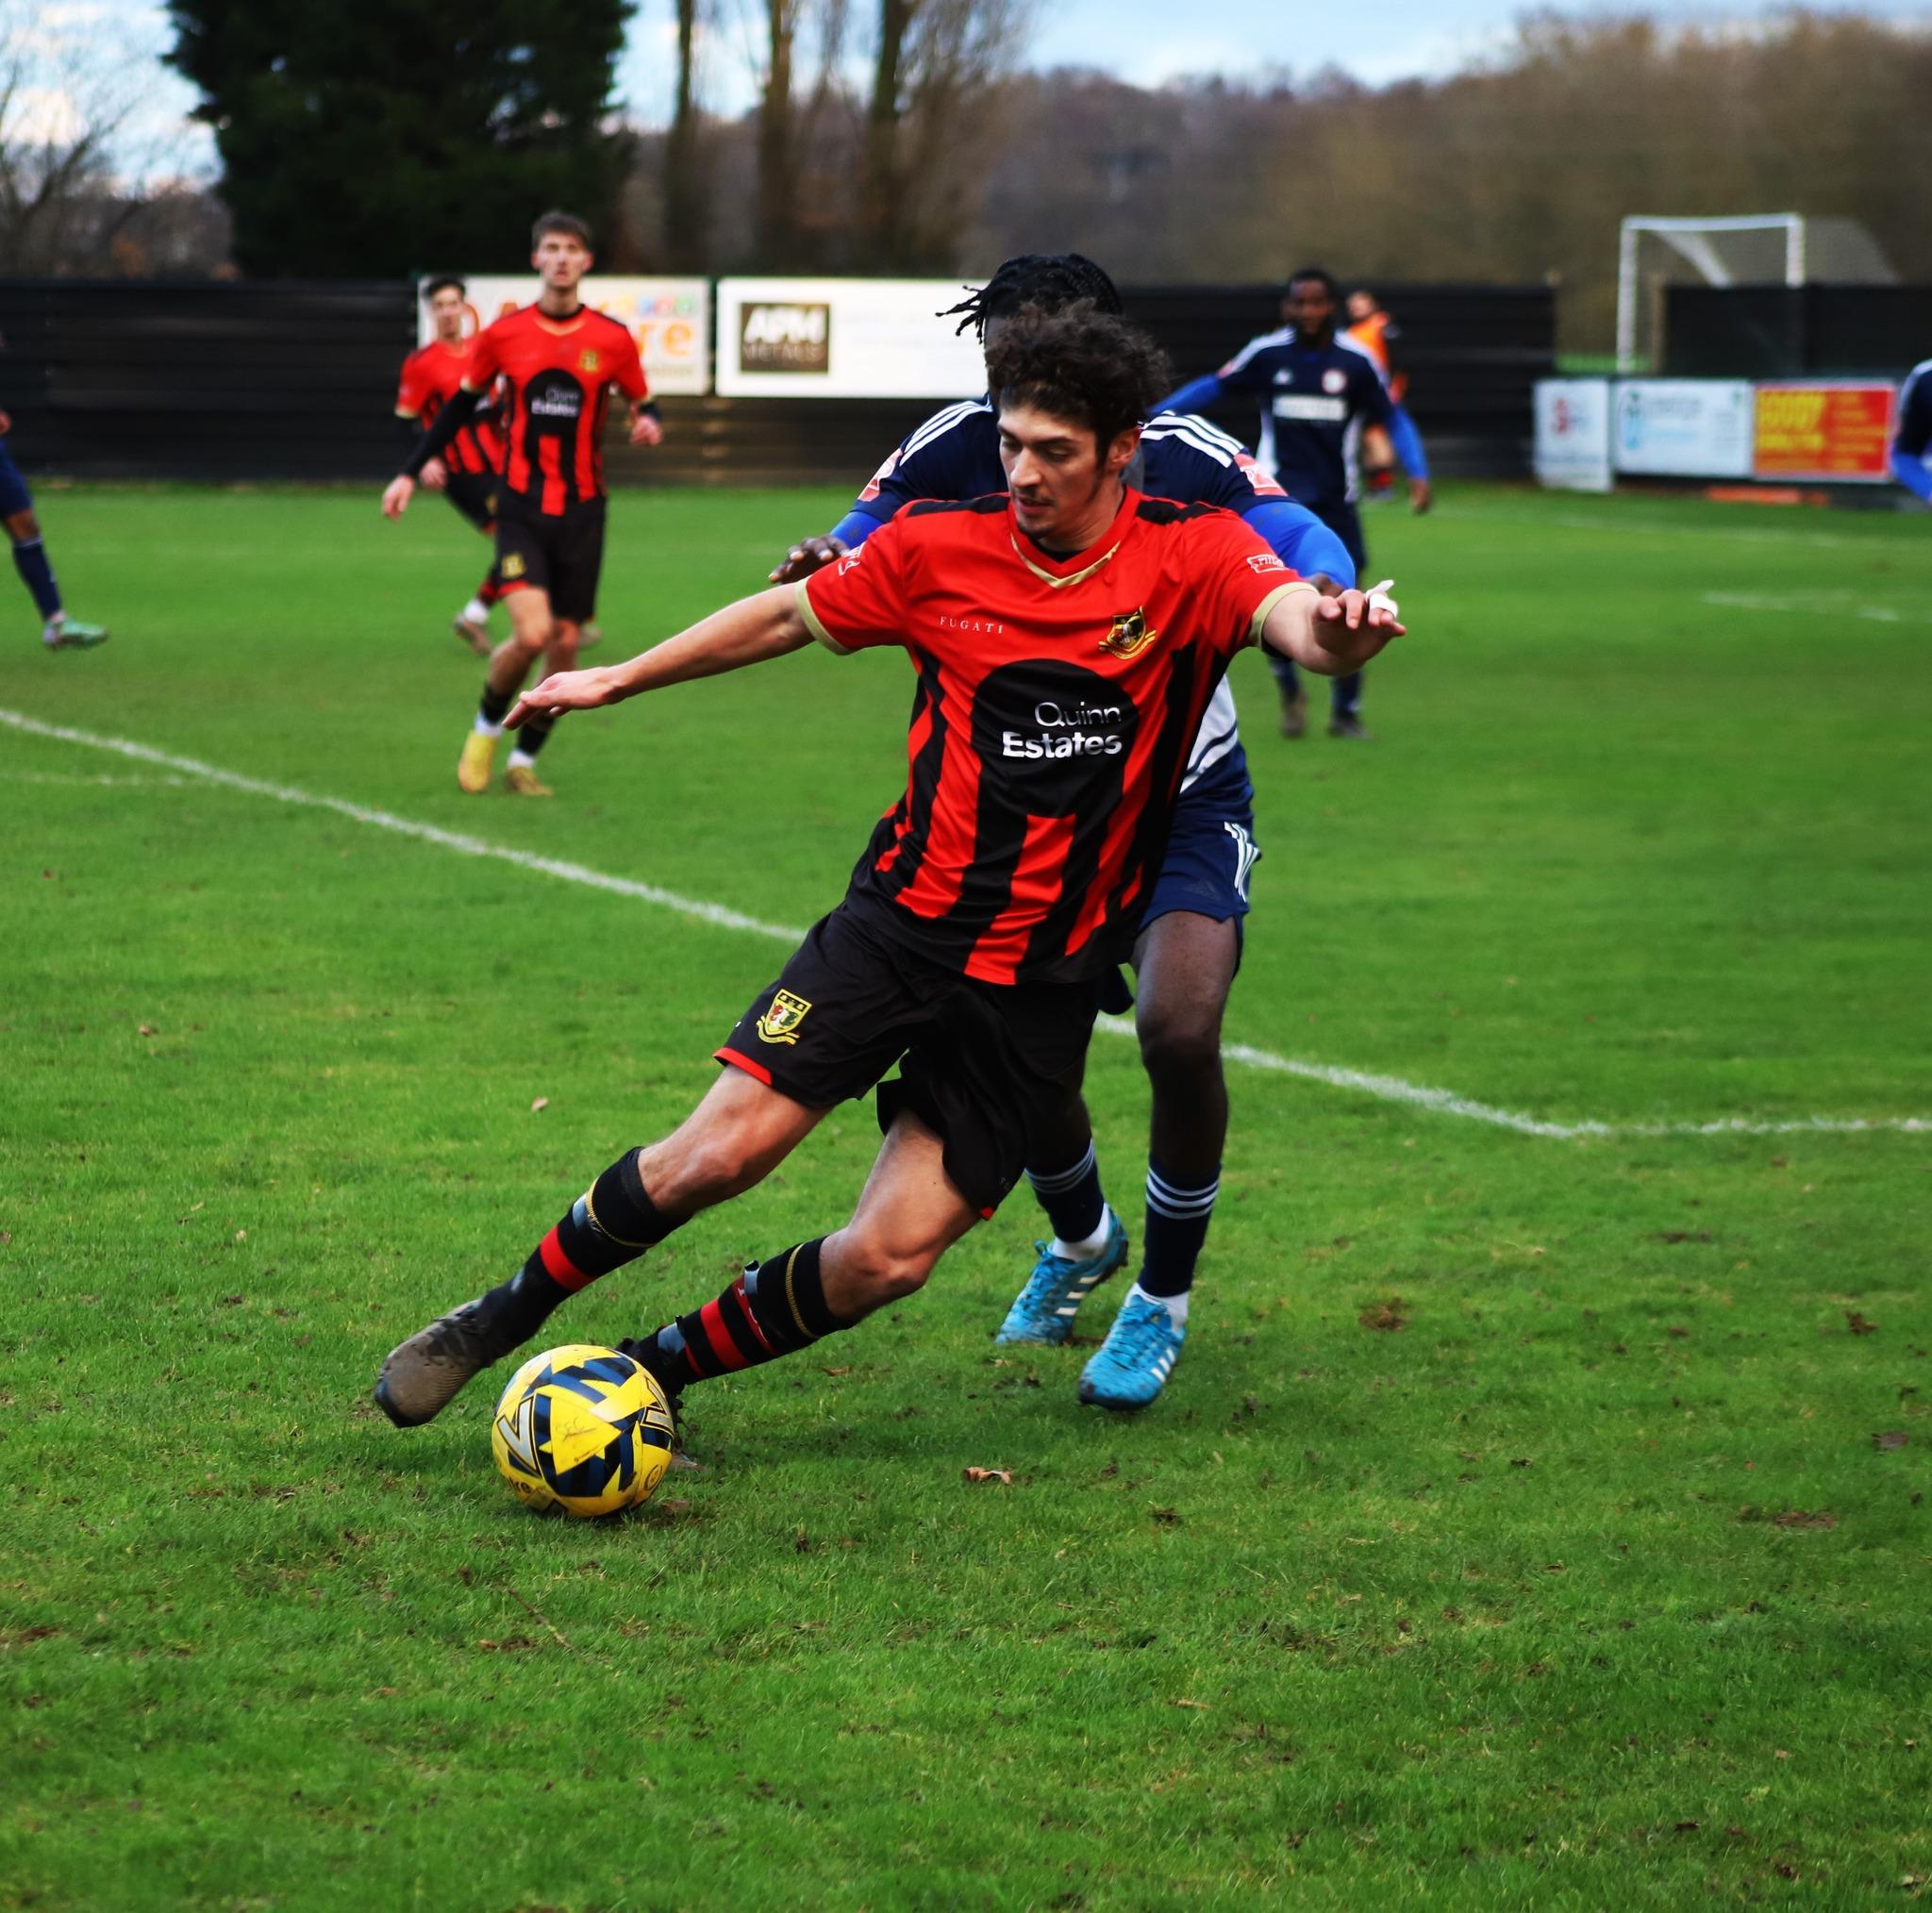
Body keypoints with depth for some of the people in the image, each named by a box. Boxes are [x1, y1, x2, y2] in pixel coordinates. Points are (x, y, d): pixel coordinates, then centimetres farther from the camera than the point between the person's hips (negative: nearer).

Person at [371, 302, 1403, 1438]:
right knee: (719, 1152, -13)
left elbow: (1291, 617, -29)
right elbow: (791, 616, 15)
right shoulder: (942, 549, -1)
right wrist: (619, 679, 22)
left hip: (1045, 981, -1)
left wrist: (1333, 629, -53)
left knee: (889, 1259, -6)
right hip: (902, 919, 1)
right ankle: (502, 1320, 10)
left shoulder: (1192, 558, -8)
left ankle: (654, 1376, 17)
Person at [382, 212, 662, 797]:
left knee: (565, 642, 2)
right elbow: (461, 404, 11)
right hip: (521, 507, -2)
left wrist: (649, 422, -13)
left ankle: (523, 762, 19)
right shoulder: (503, 335, -1)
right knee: (532, 633, -17)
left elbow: (642, 402, 12)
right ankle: (485, 729, 10)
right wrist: (411, 472, 8)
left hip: (582, 510, 2)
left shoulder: (612, 341, 0)